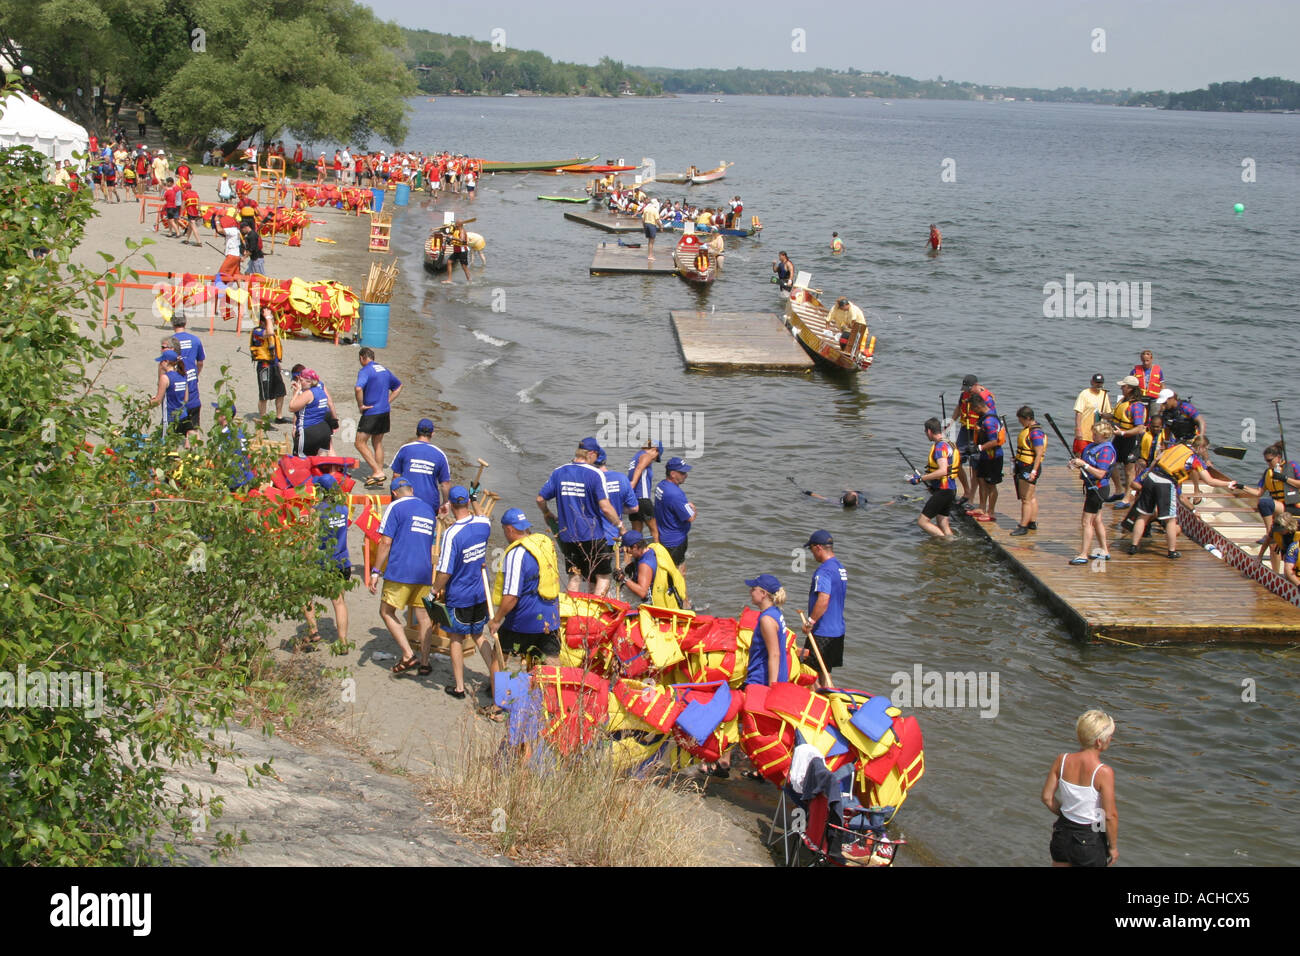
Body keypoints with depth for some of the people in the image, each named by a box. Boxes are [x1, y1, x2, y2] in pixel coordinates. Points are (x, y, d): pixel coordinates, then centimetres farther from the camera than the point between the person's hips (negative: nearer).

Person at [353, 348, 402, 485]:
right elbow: (398, 385, 26)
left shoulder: (365, 371, -12)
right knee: (378, 443, 17)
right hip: (385, 410, 8)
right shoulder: (384, 369, 13)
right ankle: (379, 475, 19)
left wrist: (360, 406, -16)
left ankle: (377, 472, -9)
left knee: (360, 443, -1)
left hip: (371, 412, -8)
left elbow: (358, 388, -30)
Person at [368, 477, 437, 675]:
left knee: (387, 612, 4)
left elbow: (385, 542, -10)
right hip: (425, 573, 6)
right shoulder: (429, 510, 18)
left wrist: (375, 572, -8)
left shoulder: (396, 507, -2)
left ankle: (408, 655, -9)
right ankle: (425, 661, 10)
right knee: (422, 615, 10)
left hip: (400, 571, -6)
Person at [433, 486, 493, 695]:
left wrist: (436, 590, -5)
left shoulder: (451, 534, -24)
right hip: (480, 593, 5)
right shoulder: (483, 524, -7)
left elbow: (445, 571, -21)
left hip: (459, 597, -5)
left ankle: (459, 687, 19)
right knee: (478, 635, 21)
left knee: (456, 639, 11)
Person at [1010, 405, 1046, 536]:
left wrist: (1034, 471, -27)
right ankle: (1033, 523, 24)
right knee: (1032, 497, 16)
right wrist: (1017, 461, 26)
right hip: (1023, 467, 10)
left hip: (1029, 469, -10)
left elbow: (1039, 453, -23)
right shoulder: (1028, 428, 11)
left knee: (1026, 499, -7)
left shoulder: (1036, 432, -20)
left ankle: (1023, 527, -4)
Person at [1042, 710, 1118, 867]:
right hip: (1090, 840, -5)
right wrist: (1113, 847, -5)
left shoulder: (1062, 760, -10)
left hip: (1062, 834, 5)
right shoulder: (1104, 772, -24)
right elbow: (1110, 816, -19)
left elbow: (1047, 798, -1)